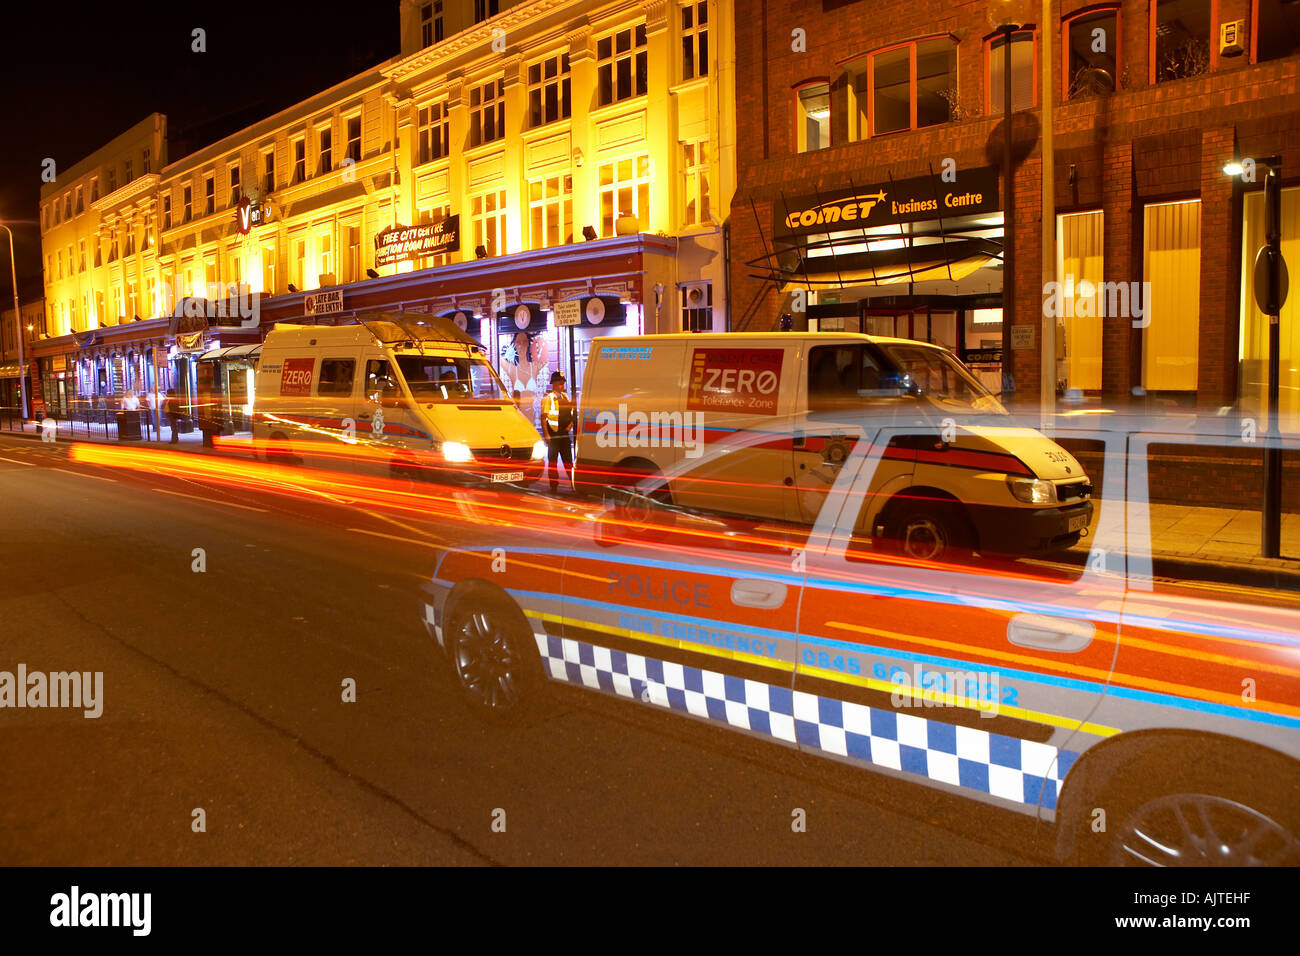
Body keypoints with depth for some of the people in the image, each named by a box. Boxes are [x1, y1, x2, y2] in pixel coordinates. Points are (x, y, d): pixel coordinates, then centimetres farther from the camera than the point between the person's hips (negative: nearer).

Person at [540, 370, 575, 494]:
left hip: (565, 433, 6)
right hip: (553, 434, -6)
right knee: (552, 461, -1)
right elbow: (543, 417, -10)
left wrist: (570, 423, 3)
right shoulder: (548, 398, -6)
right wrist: (546, 434, -17)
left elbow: (571, 413, 23)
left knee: (568, 460, 10)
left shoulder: (565, 397, 14)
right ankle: (554, 487, 2)